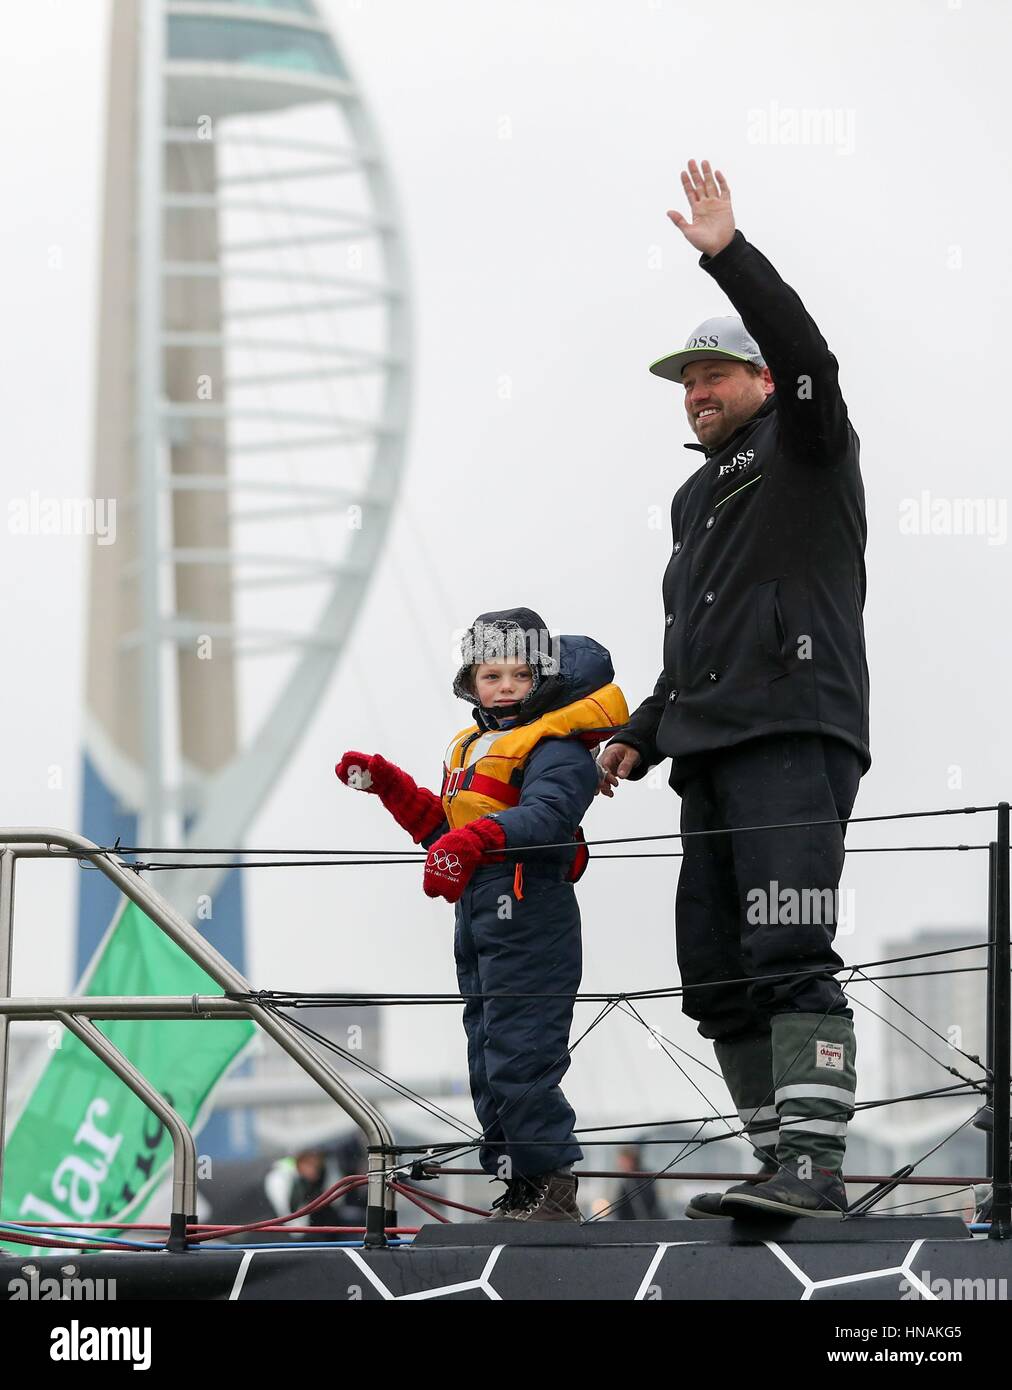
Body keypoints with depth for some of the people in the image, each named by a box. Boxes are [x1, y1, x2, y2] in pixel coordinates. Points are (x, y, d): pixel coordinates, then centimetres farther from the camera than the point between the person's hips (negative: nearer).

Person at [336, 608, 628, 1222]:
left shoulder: (557, 749, -9)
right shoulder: (472, 747, 20)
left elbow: (547, 816, -27)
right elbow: (442, 827, 25)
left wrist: (475, 840, -42)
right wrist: (388, 782, 16)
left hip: (530, 912, -10)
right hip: (478, 917, 10)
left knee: (519, 1056, -12)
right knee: (489, 1060, 12)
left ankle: (553, 1185, -5)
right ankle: (519, 1187, 18)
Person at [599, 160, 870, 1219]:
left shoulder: (806, 453, 6)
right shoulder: (698, 496, 29)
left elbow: (805, 356, -15)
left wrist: (729, 254, -18)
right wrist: (641, 734, 23)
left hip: (794, 742, -9)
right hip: (708, 755, 9)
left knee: (788, 957, -21)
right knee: (716, 975, 3)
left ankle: (813, 1164, -29)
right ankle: (788, 1171, 4)